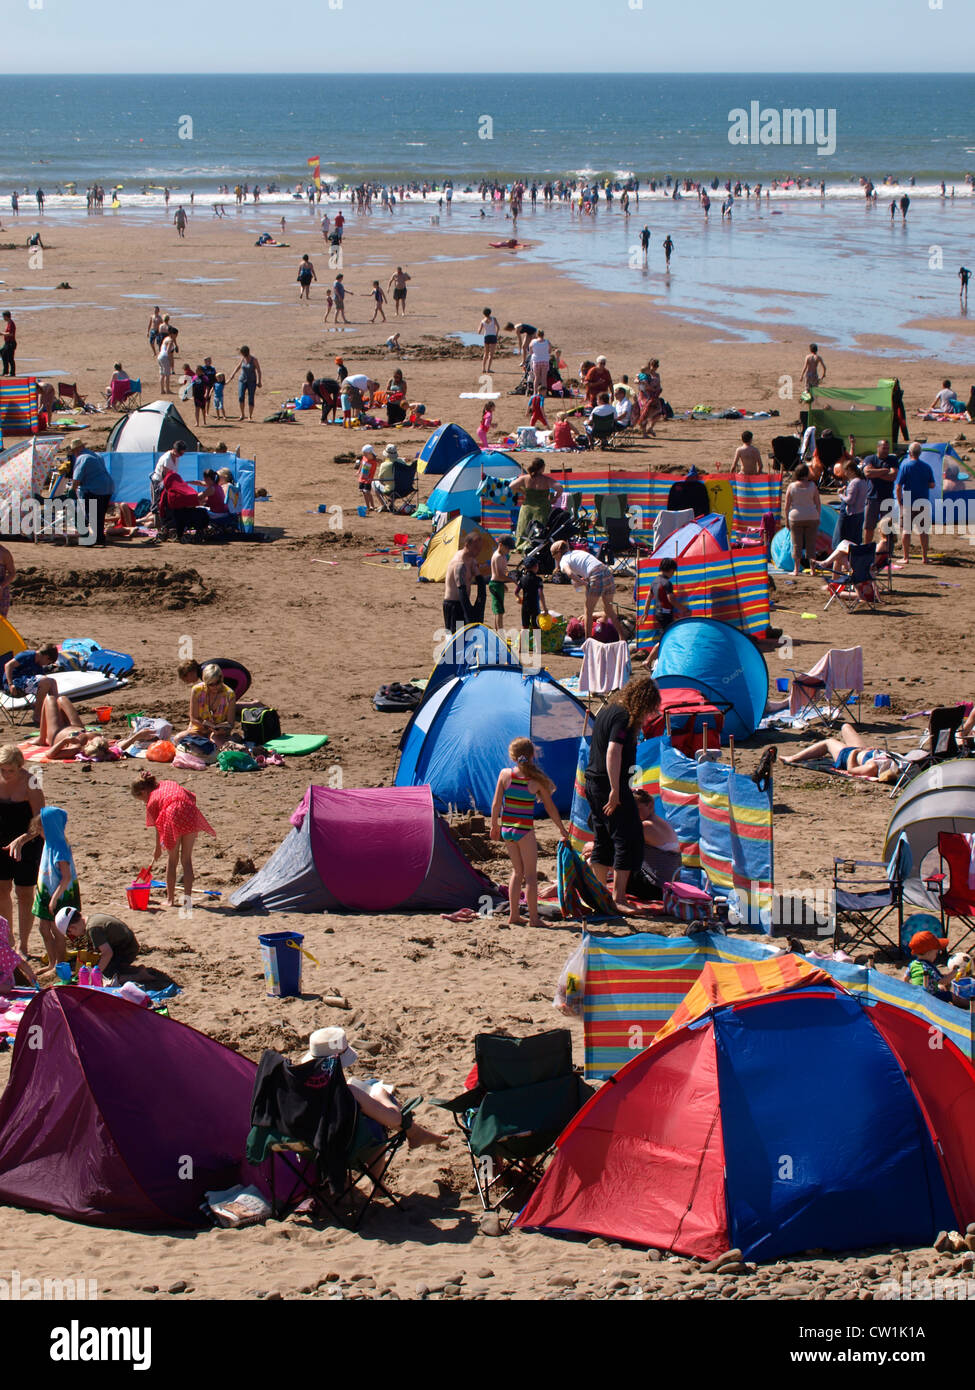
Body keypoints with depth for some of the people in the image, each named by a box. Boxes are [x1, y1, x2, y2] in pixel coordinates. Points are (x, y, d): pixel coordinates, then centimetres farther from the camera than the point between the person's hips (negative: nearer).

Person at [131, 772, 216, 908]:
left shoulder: (151, 801, 16)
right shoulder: (171, 784, 28)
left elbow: (157, 827, 16)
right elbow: (192, 797, 19)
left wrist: (158, 849, 28)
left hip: (172, 816, -3)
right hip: (190, 813, 3)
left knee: (172, 860, 12)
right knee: (186, 859, 14)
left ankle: (170, 899, 17)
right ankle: (187, 896, 11)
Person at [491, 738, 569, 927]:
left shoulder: (505, 774, -2)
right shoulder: (536, 780, -8)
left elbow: (496, 804, 1)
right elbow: (550, 807, -1)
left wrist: (494, 825, 15)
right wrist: (562, 830, 10)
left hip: (506, 829, 4)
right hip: (525, 830, -4)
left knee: (517, 871, 17)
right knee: (530, 874, 3)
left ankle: (514, 915, 18)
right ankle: (533, 917, 3)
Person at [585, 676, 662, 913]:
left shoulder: (607, 710, 15)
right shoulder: (623, 716, -15)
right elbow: (613, 751, -23)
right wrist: (615, 790, -24)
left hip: (593, 784, 10)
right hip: (610, 784, -10)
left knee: (603, 841, 15)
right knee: (629, 840, -6)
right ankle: (618, 898, -9)